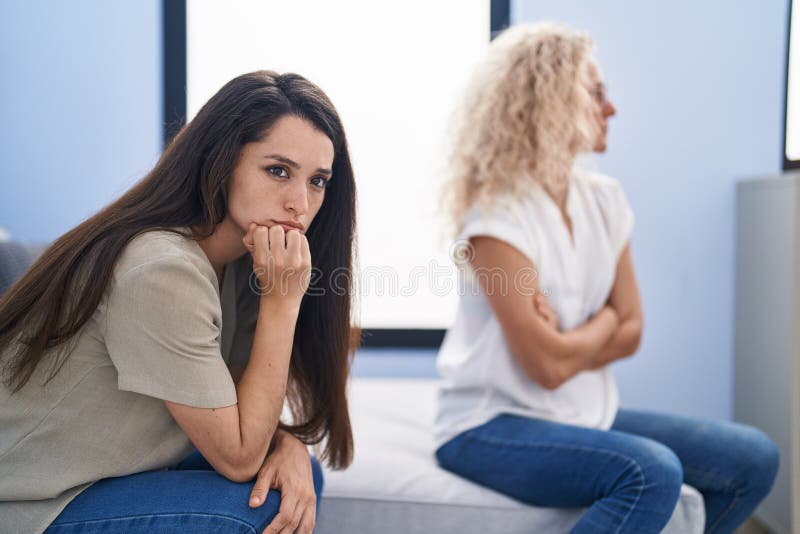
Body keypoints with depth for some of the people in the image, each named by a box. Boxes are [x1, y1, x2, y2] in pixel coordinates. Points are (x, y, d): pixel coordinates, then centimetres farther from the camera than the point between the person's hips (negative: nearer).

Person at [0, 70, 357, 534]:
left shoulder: (242, 256, -3)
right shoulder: (163, 272, -28)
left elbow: (243, 402, 3)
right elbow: (238, 457, -21)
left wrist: (287, 444, -18)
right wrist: (282, 301, -24)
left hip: (113, 474, 8)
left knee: (298, 477, -2)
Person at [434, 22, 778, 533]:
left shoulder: (605, 198, 5)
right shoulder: (496, 216, -17)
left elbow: (630, 332, 6)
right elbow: (549, 366, -20)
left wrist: (565, 341, -12)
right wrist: (602, 321, -2)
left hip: (588, 413, 8)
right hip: (494, 427, -7)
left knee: (755, 458, -1)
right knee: (652, 472, -31)